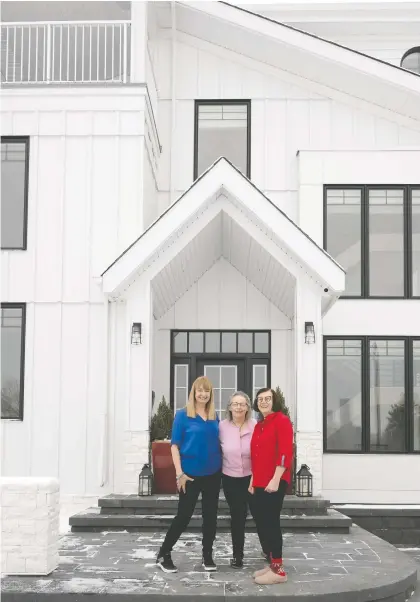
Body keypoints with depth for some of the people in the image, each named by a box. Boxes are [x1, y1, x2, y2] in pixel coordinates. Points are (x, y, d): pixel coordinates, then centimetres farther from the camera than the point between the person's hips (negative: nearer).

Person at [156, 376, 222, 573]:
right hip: (191, 474, -4)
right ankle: (163, 555, 13)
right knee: (184, 515, -1)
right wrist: (179, 473, -14)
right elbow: (175, 445, -8)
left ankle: (207, 556, 22)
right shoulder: (183, 415, -6)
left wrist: (222, 467, 8)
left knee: (210, 515, 9)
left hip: (213, 473, 4)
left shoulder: (215, 417, 6)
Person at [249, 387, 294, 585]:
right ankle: (272, 564, 19)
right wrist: (253, 480, 16)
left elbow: (285, 452, -16)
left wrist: (276, 479, -21)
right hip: (259, 483, 8)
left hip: (275, 482, -8)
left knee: (270, 522, -7)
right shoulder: (258, 426, 17)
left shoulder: (282, 421, -8)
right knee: (261, 522, 9)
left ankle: (279, 570, -1)